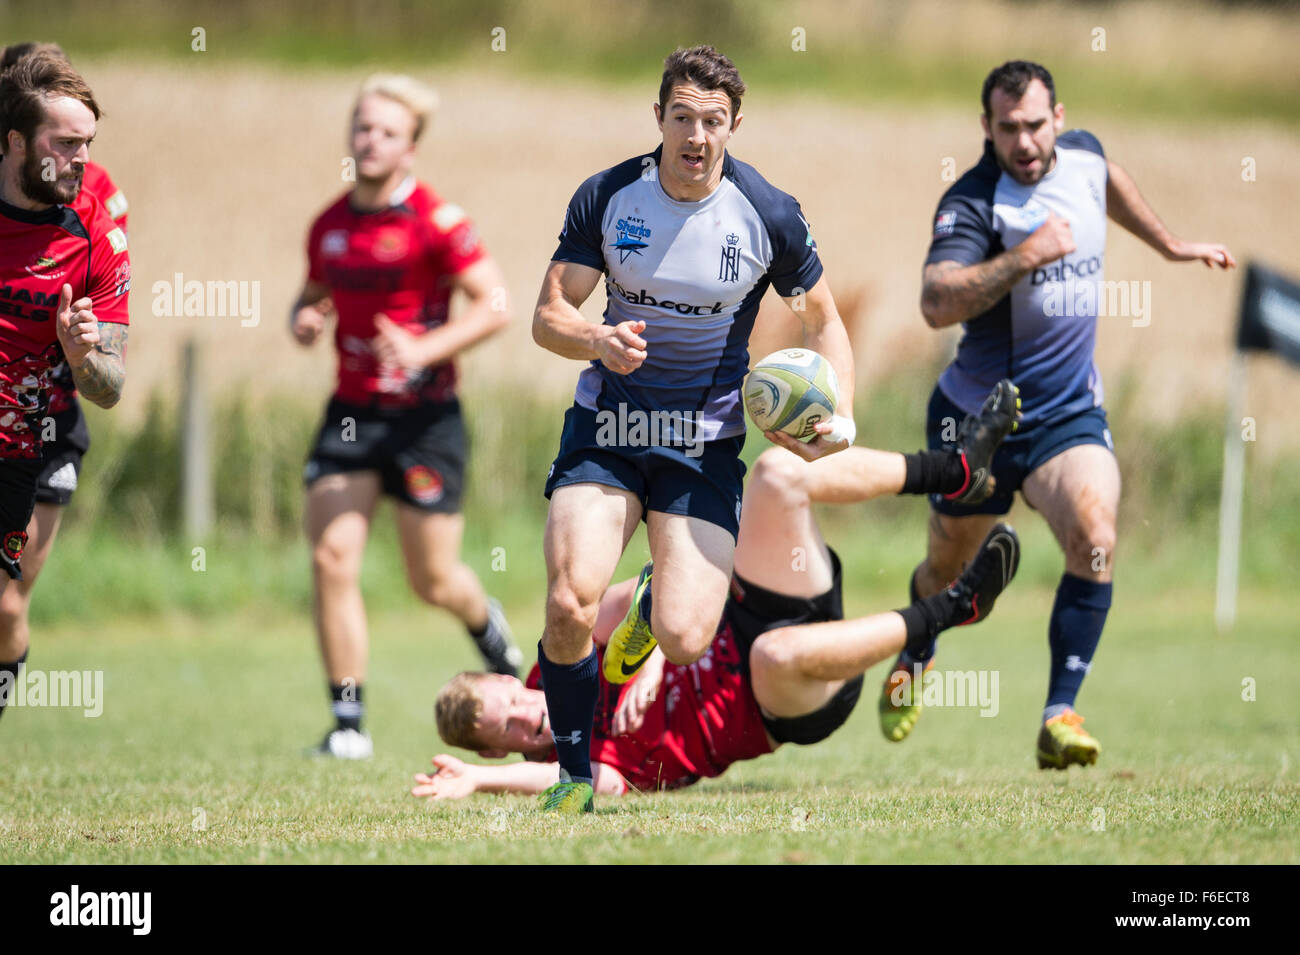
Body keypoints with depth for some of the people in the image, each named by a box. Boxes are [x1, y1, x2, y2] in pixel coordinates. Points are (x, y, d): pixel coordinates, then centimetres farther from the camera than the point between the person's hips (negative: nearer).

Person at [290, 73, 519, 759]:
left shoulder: (436, 221, -11)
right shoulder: (329, 225, 7)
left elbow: (495, 305, -13)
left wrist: (424, 349, -23)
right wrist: (304, 319, 0)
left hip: (424, 414, -4)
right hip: (351, 413, 4)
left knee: (433, 580, 3)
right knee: (331, 558, -10)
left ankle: (489, 628, 40)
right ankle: (348, 721, -4)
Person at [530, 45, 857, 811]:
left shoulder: (770, 215, -8)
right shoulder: (606, 198, -7)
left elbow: (825, 321, 5)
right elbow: (548, 316, -5)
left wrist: (842, 417, -12)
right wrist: (598, 339, -28)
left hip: (706, 441, 0)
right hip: (606, 428, 0)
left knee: (685, 641, -14)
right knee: (570, 608, -21)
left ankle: (653, 606, 27)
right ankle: (575, 775, 3)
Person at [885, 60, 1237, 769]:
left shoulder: (1082, 155, -2)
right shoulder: (971, 202, -21)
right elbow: (937, 303, -37)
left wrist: (1169, 245, 34)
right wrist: (1025, 256, -42)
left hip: (1069, 412, 3)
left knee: (1094, 538, -23)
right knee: (948, 565, 15)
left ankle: (1060, 715, -21)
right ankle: (914, 663, 49)